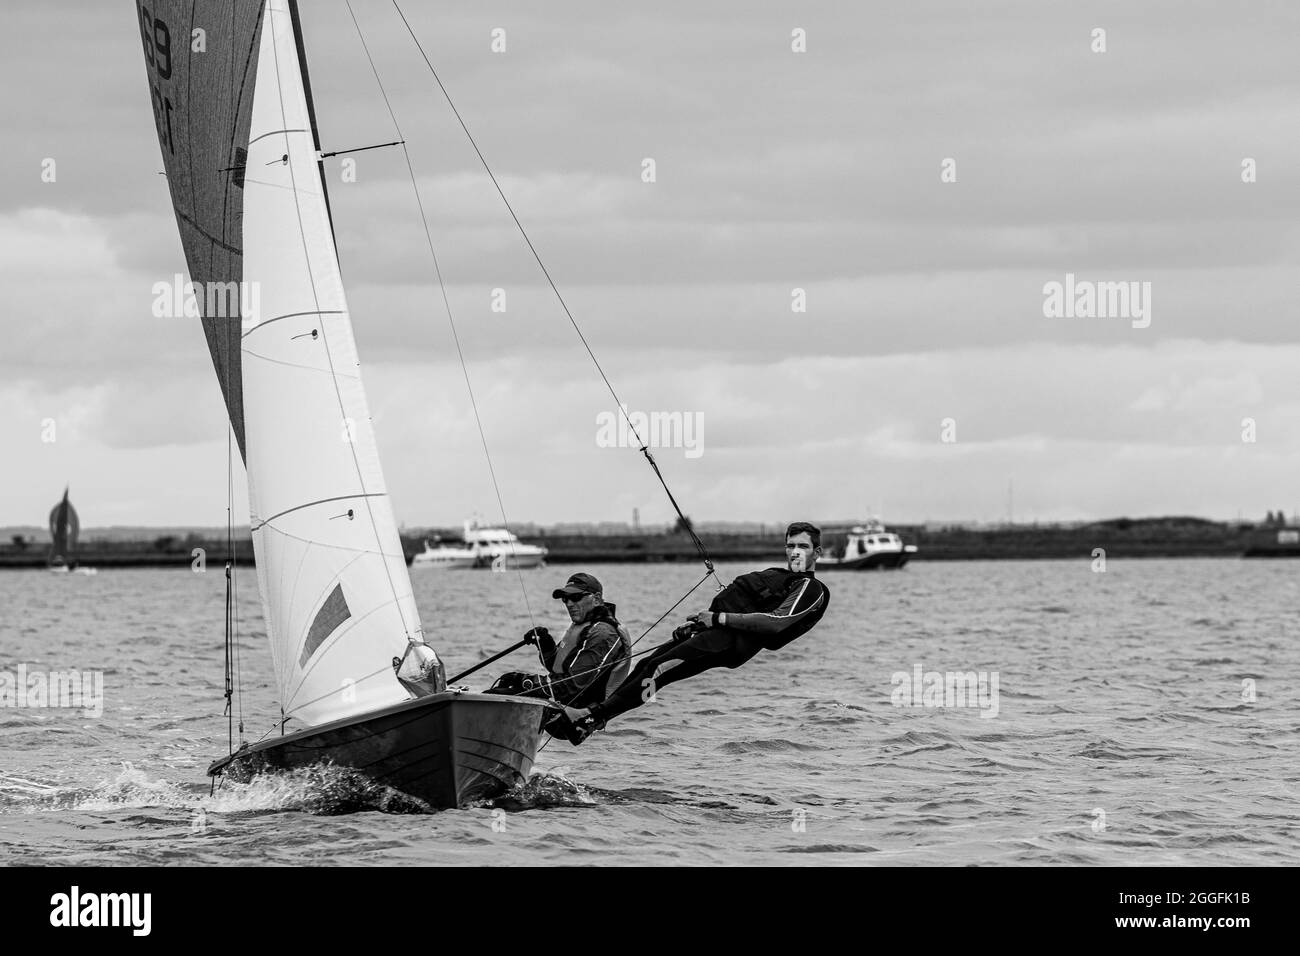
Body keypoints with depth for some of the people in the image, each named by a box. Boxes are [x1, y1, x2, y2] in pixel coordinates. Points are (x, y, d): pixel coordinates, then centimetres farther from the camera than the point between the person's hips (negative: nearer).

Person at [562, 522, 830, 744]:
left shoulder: (811, 590, -3)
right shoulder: (780, 576, 27)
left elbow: (776, 622, -18)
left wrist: (718, 618, -16)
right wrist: (695, 624, 16)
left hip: (734, 643, -9)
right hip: (717, 631, 9)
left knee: (657, 669, -18)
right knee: (646, 664, -1)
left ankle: (594, 716, -20)